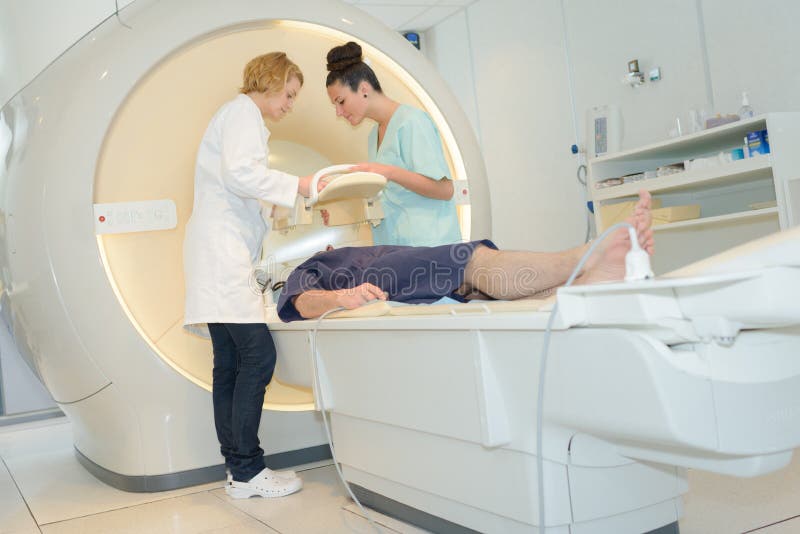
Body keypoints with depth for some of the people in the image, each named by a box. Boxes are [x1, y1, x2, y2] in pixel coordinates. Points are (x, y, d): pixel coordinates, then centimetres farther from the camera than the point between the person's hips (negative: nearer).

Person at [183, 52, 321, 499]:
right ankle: (247, 469, -8)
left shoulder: (245, 118, 28)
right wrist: (296, 185, -14)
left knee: (231, 362, 6)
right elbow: (239, 174, -19)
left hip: (229, 253, 11)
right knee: (258, 353, -13)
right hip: (222, 249, -11)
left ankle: (238, 470, 9)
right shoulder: (243, 111, -2)